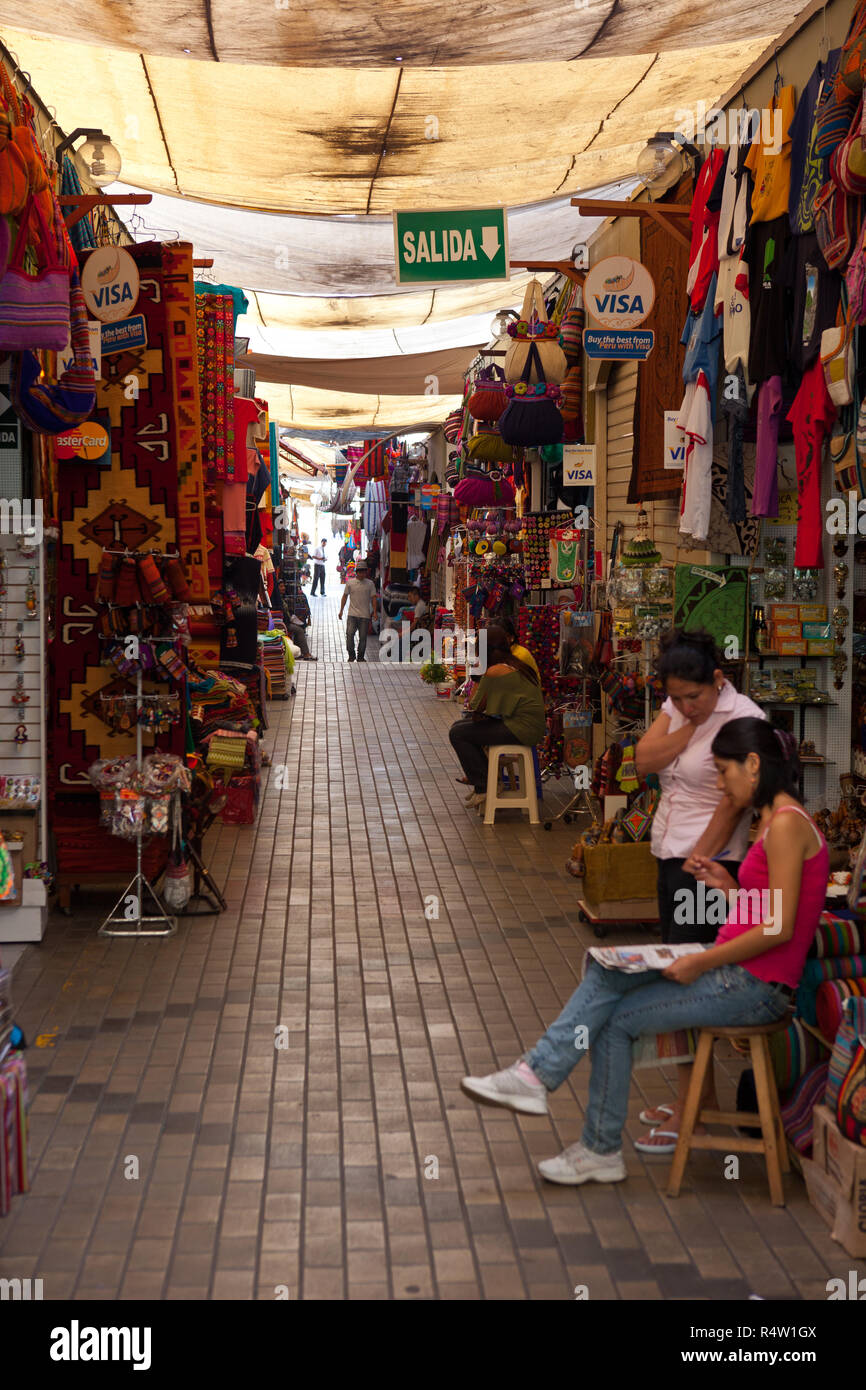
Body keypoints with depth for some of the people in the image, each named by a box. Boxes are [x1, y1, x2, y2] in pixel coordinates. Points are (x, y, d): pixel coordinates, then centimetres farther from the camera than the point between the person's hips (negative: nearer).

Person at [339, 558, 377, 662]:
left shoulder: (370, 584, 6)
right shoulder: (350, 583, 5)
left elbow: (373, 598, 7)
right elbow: (345, 596, 10)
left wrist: (374, 612, -1)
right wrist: (341, 611, 7)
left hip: (365, 615, 0)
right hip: (352, 614, 0)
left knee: (363, 637, 3)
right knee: (349, 634, -12)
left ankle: (360, 657, 14)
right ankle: (351, 655, 0)